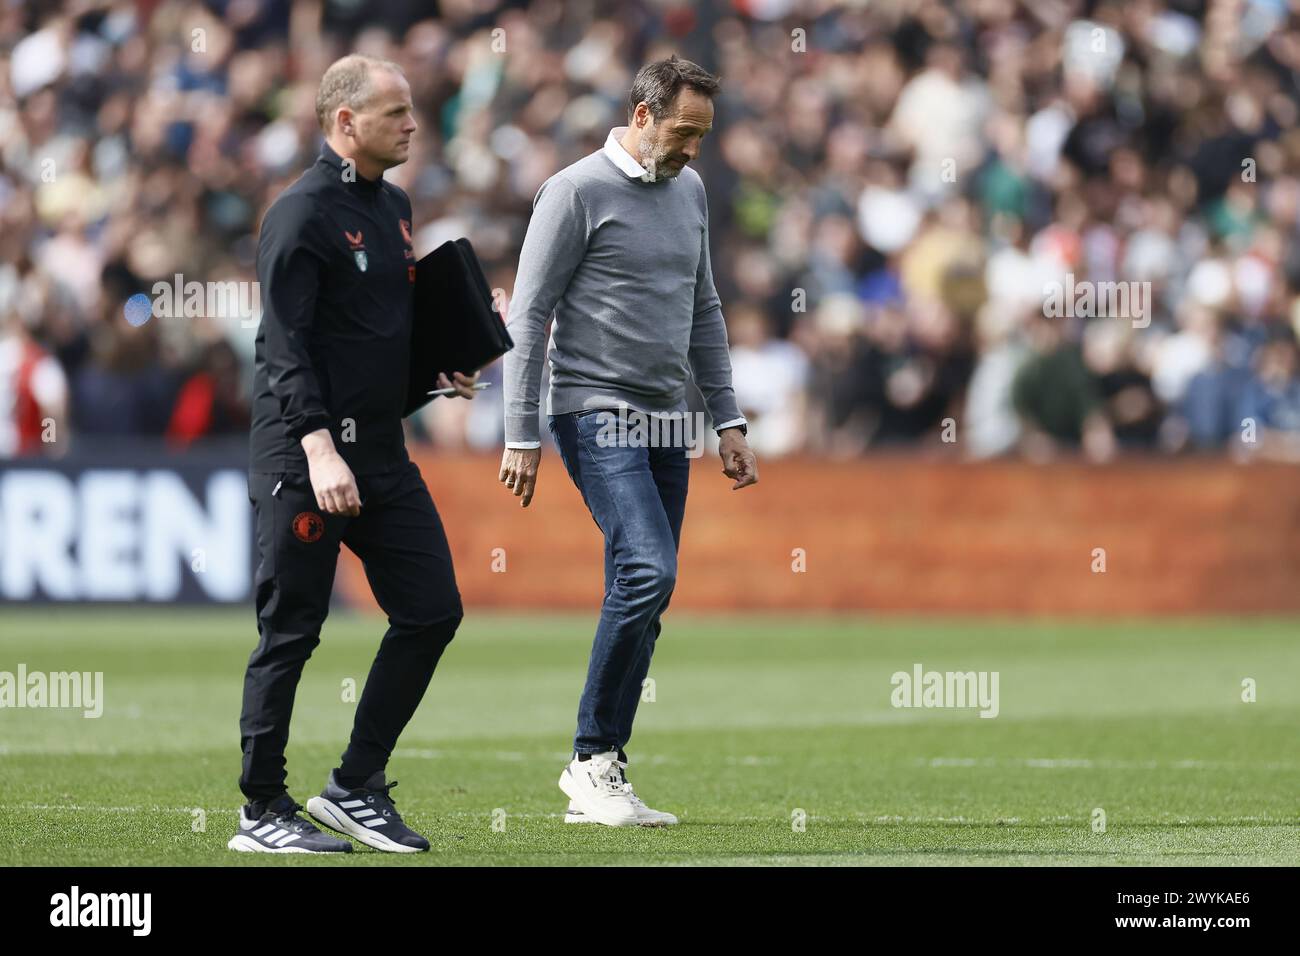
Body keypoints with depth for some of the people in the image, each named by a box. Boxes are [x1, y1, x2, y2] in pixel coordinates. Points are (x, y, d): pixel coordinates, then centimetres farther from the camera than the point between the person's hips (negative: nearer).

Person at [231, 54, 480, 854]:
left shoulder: (394, 207, 15)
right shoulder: (304, 213, -11)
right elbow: (286, 344, -18)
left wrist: (437, 368, 8)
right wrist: (318, 447, -28)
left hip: (383, 456, 9)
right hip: (303, 461, -8)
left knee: (433, 611, 5)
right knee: (292, 632, -3)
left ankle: (356, 788, 14)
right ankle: (263, 812, 7)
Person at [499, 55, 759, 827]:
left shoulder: (690, 190, 14)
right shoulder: (577, 191, -7)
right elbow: (528, 314, -7)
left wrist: (729, 422, 18)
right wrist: (522, 436, -11)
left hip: (666, 422, 7)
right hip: (596, 413, -7)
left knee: (641, 602, 4)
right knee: (647, 570, -21)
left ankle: (600, 775, 9)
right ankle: (595, 758, -12)